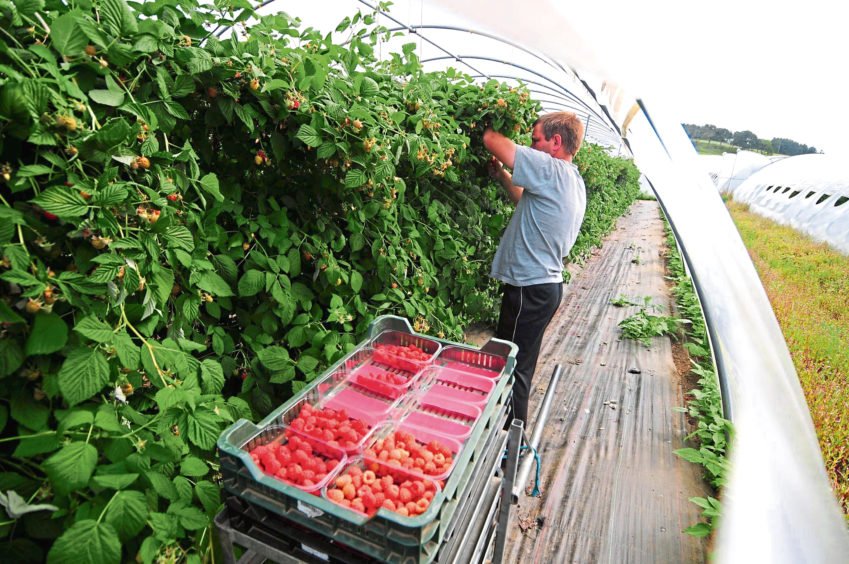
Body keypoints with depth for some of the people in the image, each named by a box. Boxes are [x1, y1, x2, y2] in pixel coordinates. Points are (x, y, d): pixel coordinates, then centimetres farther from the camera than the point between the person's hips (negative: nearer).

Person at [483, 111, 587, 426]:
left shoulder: (552, 170, -18)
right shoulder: (574, 182, 13)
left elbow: (491, 140, -16)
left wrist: (486, 126, 5)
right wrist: (503, 177, 19)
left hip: (529, 289, -10)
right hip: (546, 283, 10)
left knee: (514, 367, 2)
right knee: (516, 364, 20)